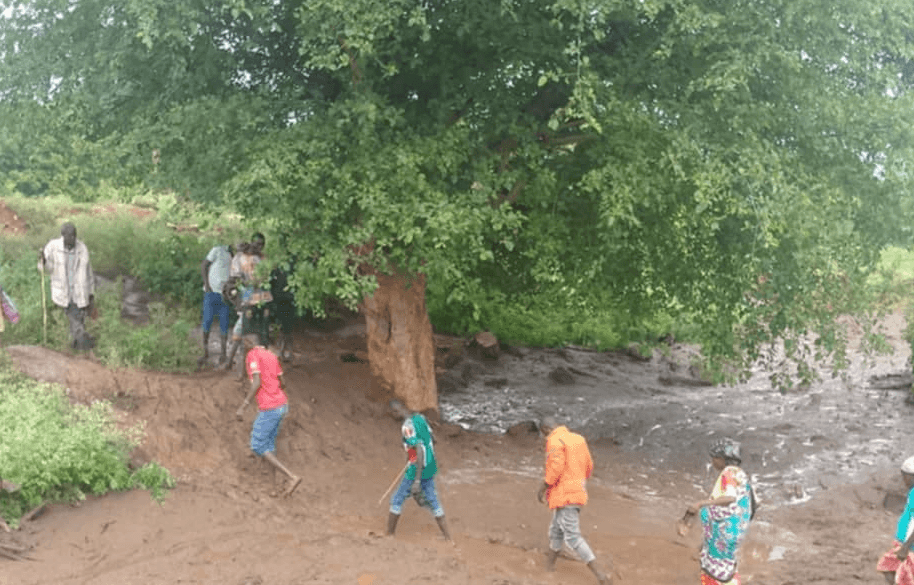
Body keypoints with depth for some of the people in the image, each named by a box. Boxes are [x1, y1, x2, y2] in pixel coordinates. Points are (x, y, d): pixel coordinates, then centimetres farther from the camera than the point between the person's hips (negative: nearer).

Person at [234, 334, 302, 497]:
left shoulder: (253, 355, -9)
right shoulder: (271, 355, 15)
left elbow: (257, 383, -20)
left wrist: (242, 407, -21)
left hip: (269, 408, -9)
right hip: (282, 404, 9)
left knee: (258, 446, -2)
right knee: (269, 442, 19)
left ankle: (292, 477, -11)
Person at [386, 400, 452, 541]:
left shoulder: (407, 427, -23)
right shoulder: (420, 417, 5)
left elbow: (420, 450, -29)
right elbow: (432, 440, 17)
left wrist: (417, 479, -28)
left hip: (417, 470, -8)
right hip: (431, 467, 8)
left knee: (397, 500, 10)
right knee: (432, 501, 17)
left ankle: (389, 534, 21)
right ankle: (448, 537, 15)